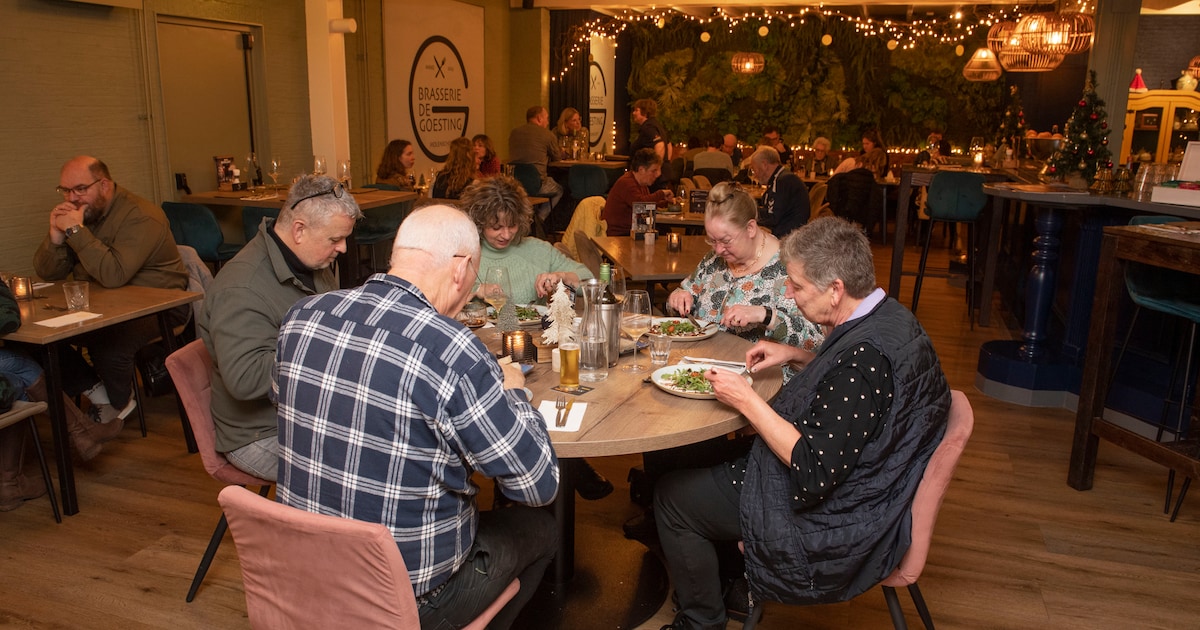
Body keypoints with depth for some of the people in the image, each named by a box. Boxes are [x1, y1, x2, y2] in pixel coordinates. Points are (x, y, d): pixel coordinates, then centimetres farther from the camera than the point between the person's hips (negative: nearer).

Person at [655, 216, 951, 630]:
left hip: (834, 525, -10)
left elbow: (814, 475, -30)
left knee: (672, 497, -2)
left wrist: (747, 402, -23)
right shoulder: (890, 317, -1)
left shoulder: (866, 355, -33)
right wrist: (796, 355, 6)